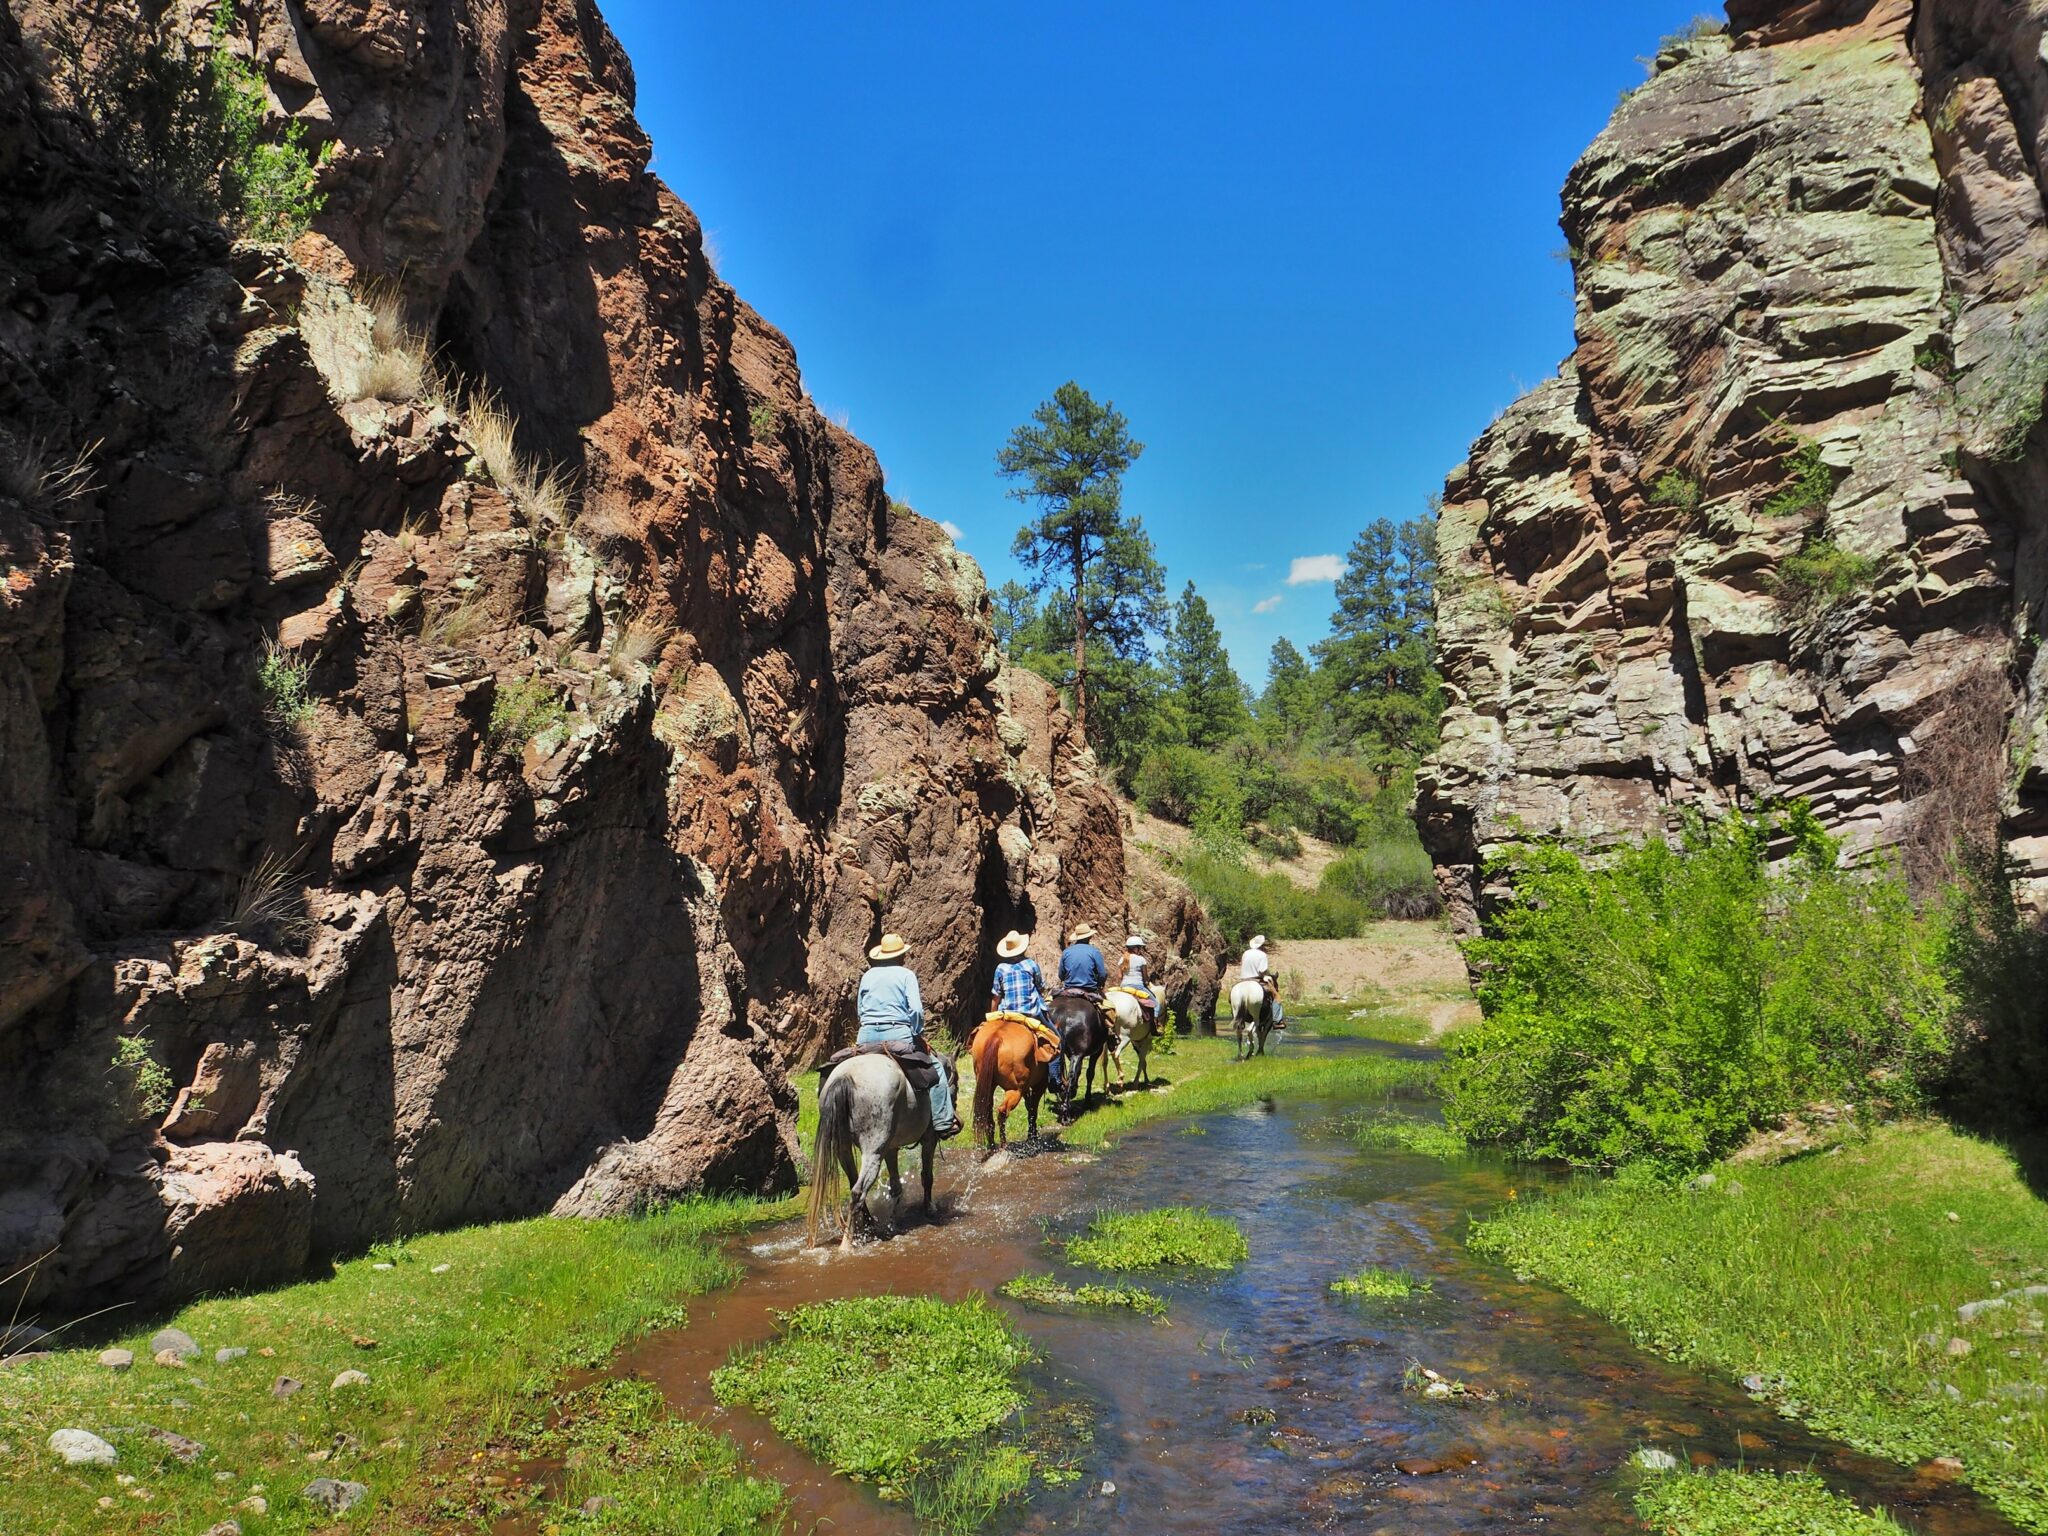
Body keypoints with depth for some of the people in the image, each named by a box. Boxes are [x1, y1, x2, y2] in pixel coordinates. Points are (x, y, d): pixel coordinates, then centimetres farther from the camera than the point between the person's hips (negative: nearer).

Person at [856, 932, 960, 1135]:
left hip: (866, 1036, 4)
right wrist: (918, 1034, 2)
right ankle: (943, 1122, 0)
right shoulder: (906, 974, 1)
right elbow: (916, 1010, -9)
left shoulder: (867, 975, 14)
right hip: (897, 1035, -4)